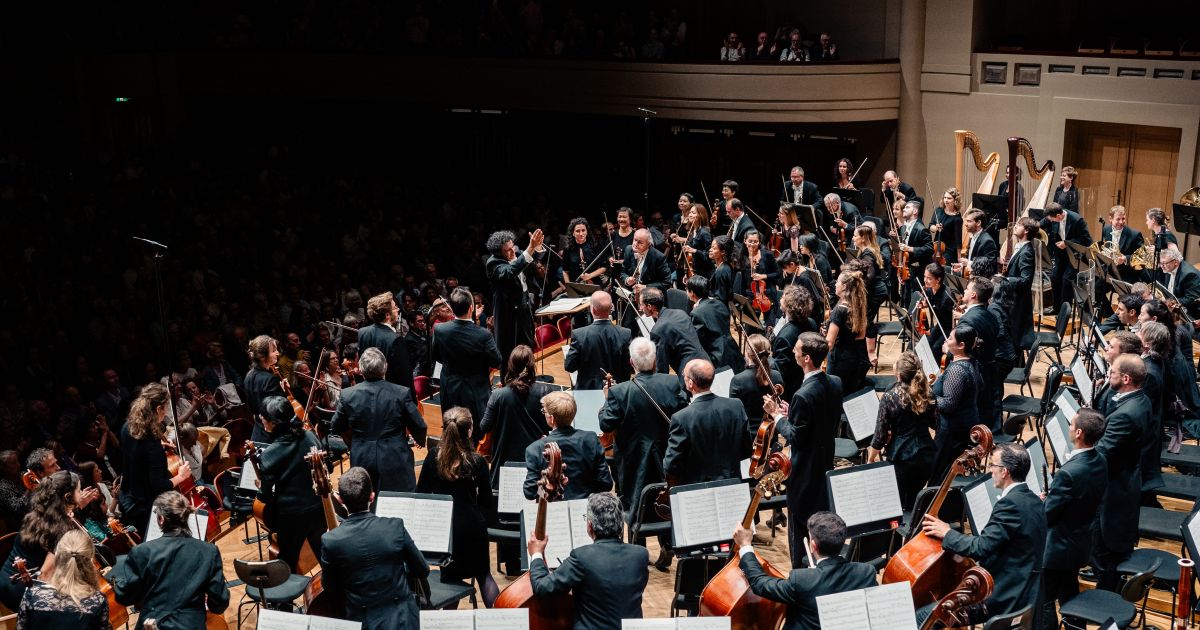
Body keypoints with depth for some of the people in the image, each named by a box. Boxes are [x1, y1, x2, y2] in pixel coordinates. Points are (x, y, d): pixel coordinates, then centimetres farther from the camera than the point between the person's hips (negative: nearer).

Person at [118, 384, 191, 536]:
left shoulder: (127, 428, -3)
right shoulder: (152, 444, -27)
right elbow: (158, 487, -28)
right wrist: (181, 476, -15)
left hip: (127, 503, 9)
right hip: (146, 511, -9)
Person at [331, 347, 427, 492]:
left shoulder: (347, 396, -5)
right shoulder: (402, 393, -10)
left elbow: (336, 429, 7)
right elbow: (419, 427, -2)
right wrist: (420, 441, 20)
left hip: (362, 462, 2)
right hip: (395, 463, -2)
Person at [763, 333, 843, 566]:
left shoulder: (803, 395, -30)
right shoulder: (835, 383, -4)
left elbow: (796, 438, -22)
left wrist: (777, 415, -11)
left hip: (804, 472, -8)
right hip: (826, 463, 8)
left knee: (799, 525, 7)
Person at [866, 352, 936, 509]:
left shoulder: (890, 397, -16)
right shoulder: (927, 392, -2)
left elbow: (880, 434, -11)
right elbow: (934, 423, 12)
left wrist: (870, 459, 3)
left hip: (901, 458, -5)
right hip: (927, 456, 5)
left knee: (900, 503, 12)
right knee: (914, 501, 22)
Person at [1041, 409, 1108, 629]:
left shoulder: (1069, 472, -33)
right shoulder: (1100, 462, -5)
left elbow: (1047, 514, -23)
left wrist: (1040, 499, -3)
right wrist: (1050, 495, 3)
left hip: (1057, 548, -8)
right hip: (1080, 543, 9)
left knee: (1044, 602, 7)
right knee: (1069, 595, 25)